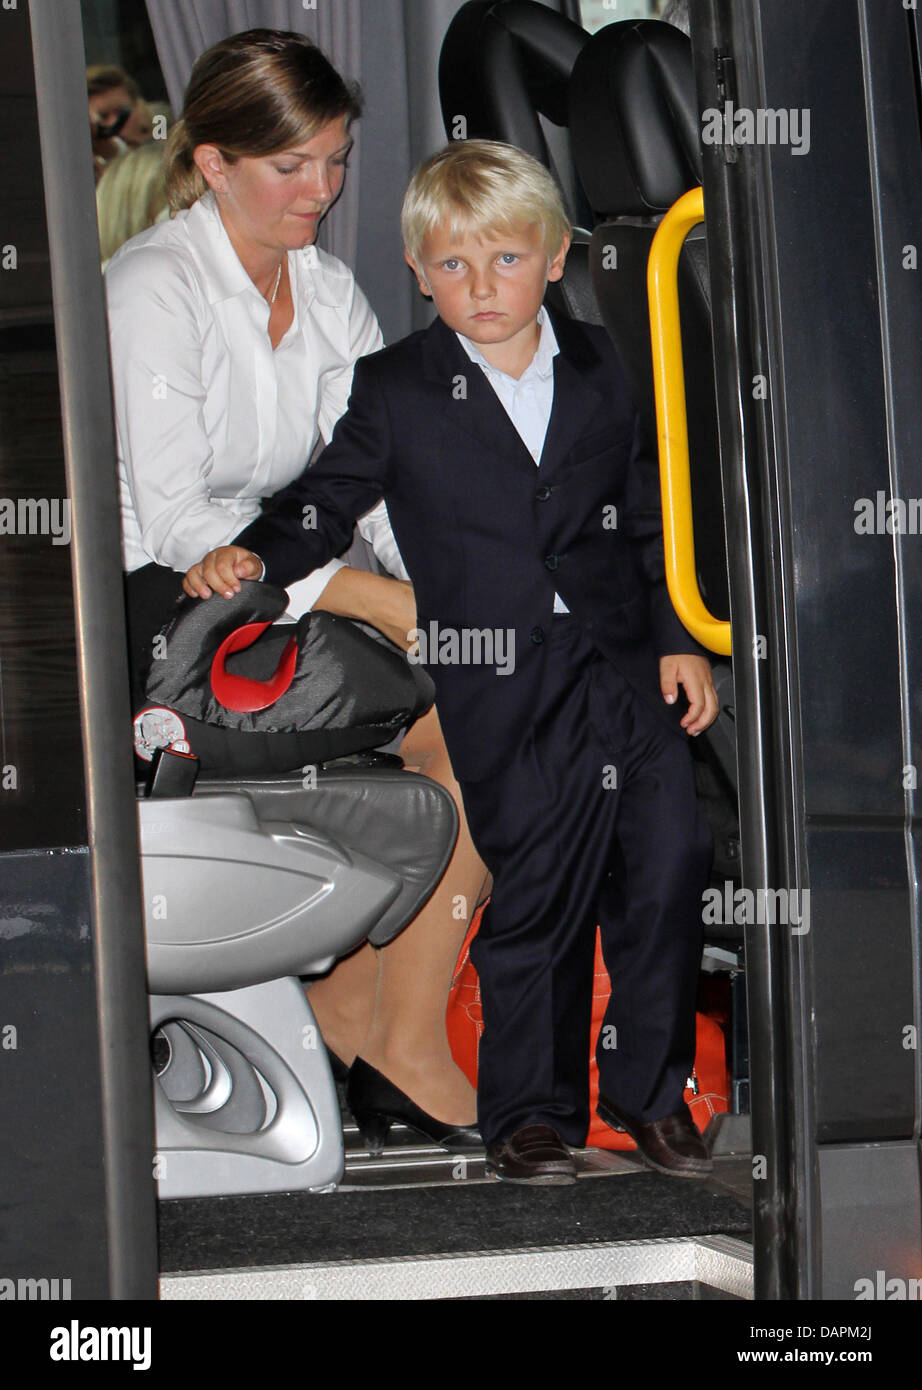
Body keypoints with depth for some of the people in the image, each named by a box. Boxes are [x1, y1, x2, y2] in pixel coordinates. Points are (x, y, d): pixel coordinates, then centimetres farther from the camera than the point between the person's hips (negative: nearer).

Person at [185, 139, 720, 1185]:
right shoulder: (396, 392, 0)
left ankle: (651, 1090, 18)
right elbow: (327, 499, 4)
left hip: (627, 665, 3)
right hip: (503, 688, -3)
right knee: (537, 896, -3)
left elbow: (646, 516, 14)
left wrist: (679, 640, 10)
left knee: (668, 870, 1)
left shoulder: (596, 368, 10)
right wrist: (251, 556, -15)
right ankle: (530, 1111, 13)